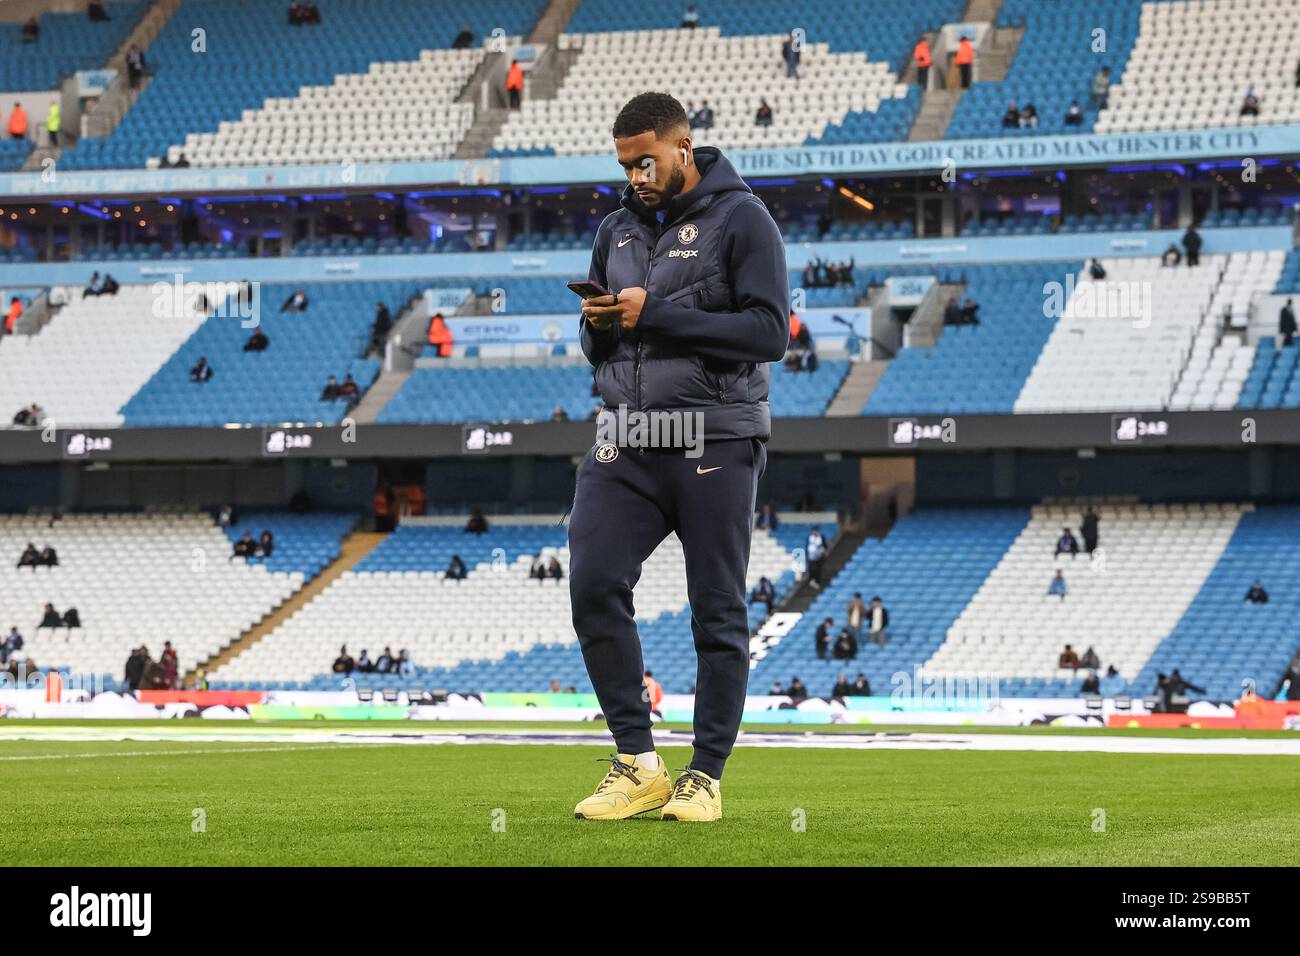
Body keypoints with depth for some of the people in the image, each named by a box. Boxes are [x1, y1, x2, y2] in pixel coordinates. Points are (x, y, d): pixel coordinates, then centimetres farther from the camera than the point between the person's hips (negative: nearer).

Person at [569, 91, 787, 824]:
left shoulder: (741, 218, -5)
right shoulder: (619, 229, 14)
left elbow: (769, 332, -15)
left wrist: (656, 316, -17)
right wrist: (598, 327, -4)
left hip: (717, 443, -5)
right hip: (627, 443, 5)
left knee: (718, 612, 1)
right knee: (594, 584, -11)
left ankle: (707, 776, 10)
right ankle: (638, 764, -2)